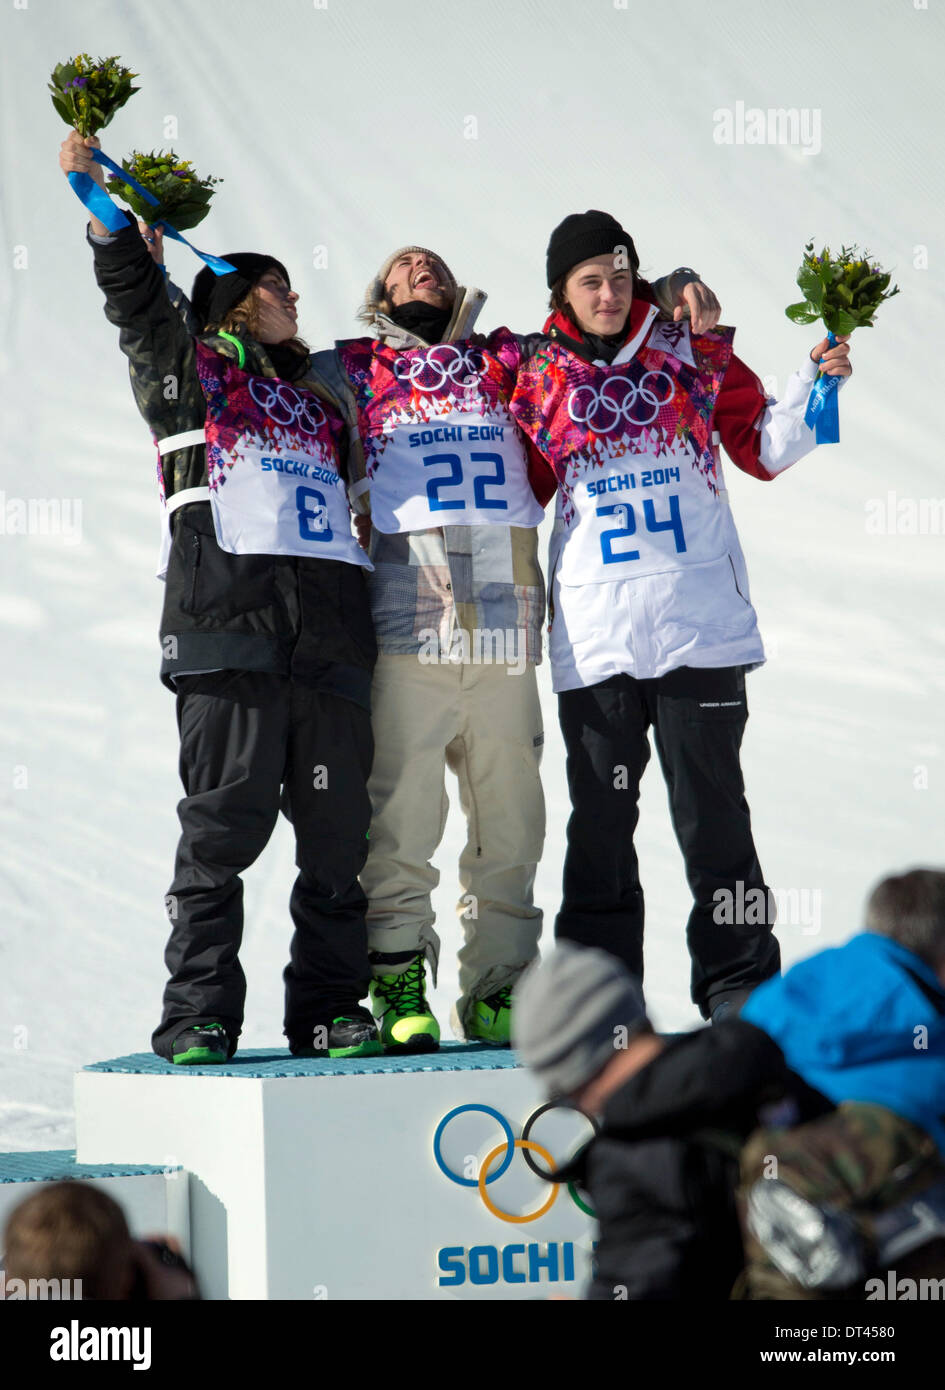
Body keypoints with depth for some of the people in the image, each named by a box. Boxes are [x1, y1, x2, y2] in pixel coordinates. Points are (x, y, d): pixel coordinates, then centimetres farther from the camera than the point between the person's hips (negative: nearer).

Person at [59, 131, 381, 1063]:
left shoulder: (318, 392, 29)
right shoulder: (182, 366, 15)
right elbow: (131, 295, 4)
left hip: (329, 631, 5)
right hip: (227, 620, -5)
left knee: (337, 831, 2)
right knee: (224, 824, -8)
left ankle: (329, 1011, 7)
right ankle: (198, 1018, -6)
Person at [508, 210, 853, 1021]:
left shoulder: (693, 352, 8)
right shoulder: (538, 376, 9)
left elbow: (762, 450, 12)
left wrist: (814, 388, -1)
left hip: (698, 620, -1)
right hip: (594, 632, 1)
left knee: (712, 811, 0)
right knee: (601, 818, 5)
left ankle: (738, 985, 4)